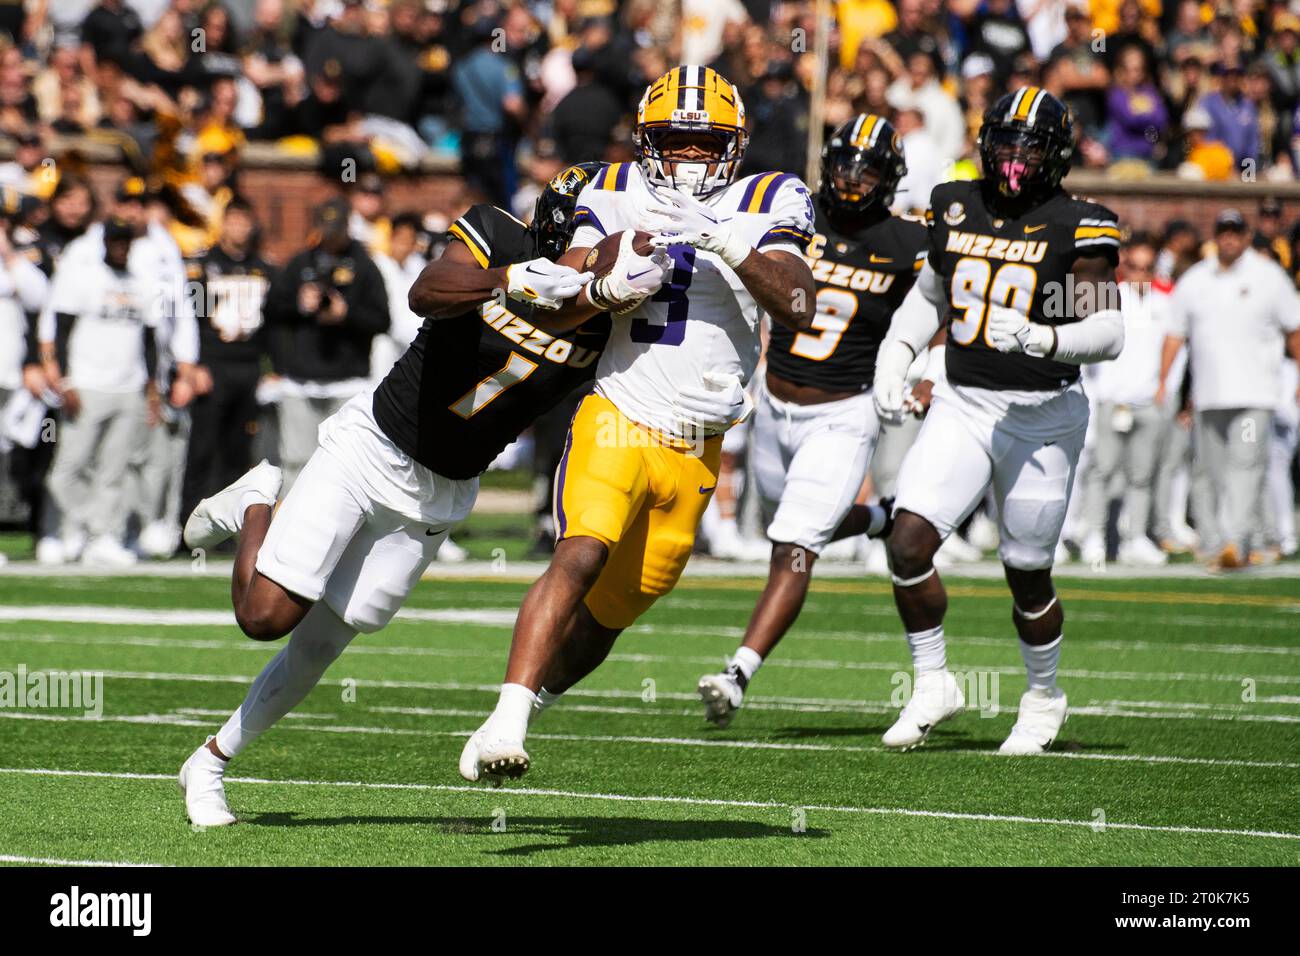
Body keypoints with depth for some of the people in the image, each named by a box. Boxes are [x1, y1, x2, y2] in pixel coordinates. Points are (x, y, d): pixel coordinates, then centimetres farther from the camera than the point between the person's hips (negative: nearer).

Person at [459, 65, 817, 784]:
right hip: (619, 421, -2)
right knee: (580, 558, -26)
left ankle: (527, 703, 27)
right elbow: (558, 307, -2)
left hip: (695, 452, 2)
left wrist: (734, 246, -24)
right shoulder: (618, 197, 4)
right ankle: (505, 726, -31)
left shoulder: (766, 205, 1)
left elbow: (801, 312, -13)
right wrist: (608, 288, -23)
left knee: (605, 618, 9)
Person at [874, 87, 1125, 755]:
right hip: (962, 405, 4)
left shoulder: (1077, 229, -8)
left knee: (1027, 574, 5)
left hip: (1042, 415, -4)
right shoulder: (955, 210, 7)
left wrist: (1041, 338, -30)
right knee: (908, 545, -11)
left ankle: (1043, 698, 30)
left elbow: (1109, 334, -14)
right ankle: (933, 684, 8)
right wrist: (892, 360, 8)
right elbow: (927, 299, 22)